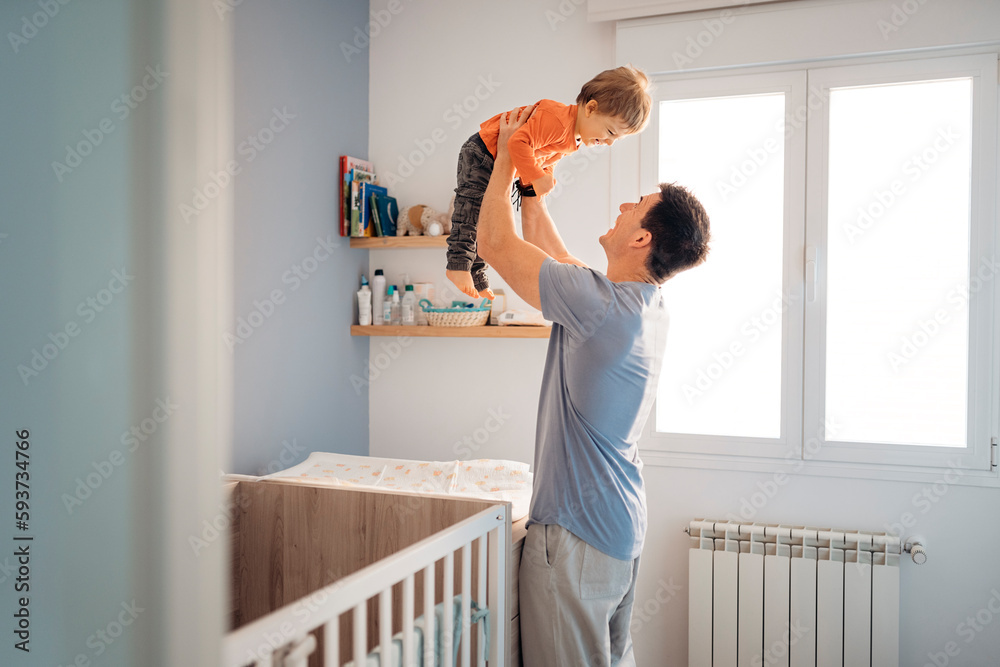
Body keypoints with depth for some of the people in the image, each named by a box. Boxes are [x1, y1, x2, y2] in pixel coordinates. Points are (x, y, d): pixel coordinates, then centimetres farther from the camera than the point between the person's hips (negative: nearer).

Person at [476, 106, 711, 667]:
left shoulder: (600, 303, -23)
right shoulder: (649, 304, 4)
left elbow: (496, 245, -14)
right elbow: (547, 250, 16)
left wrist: (505, 159, -1)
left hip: (577, 532, -9)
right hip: (625, 527, 9)